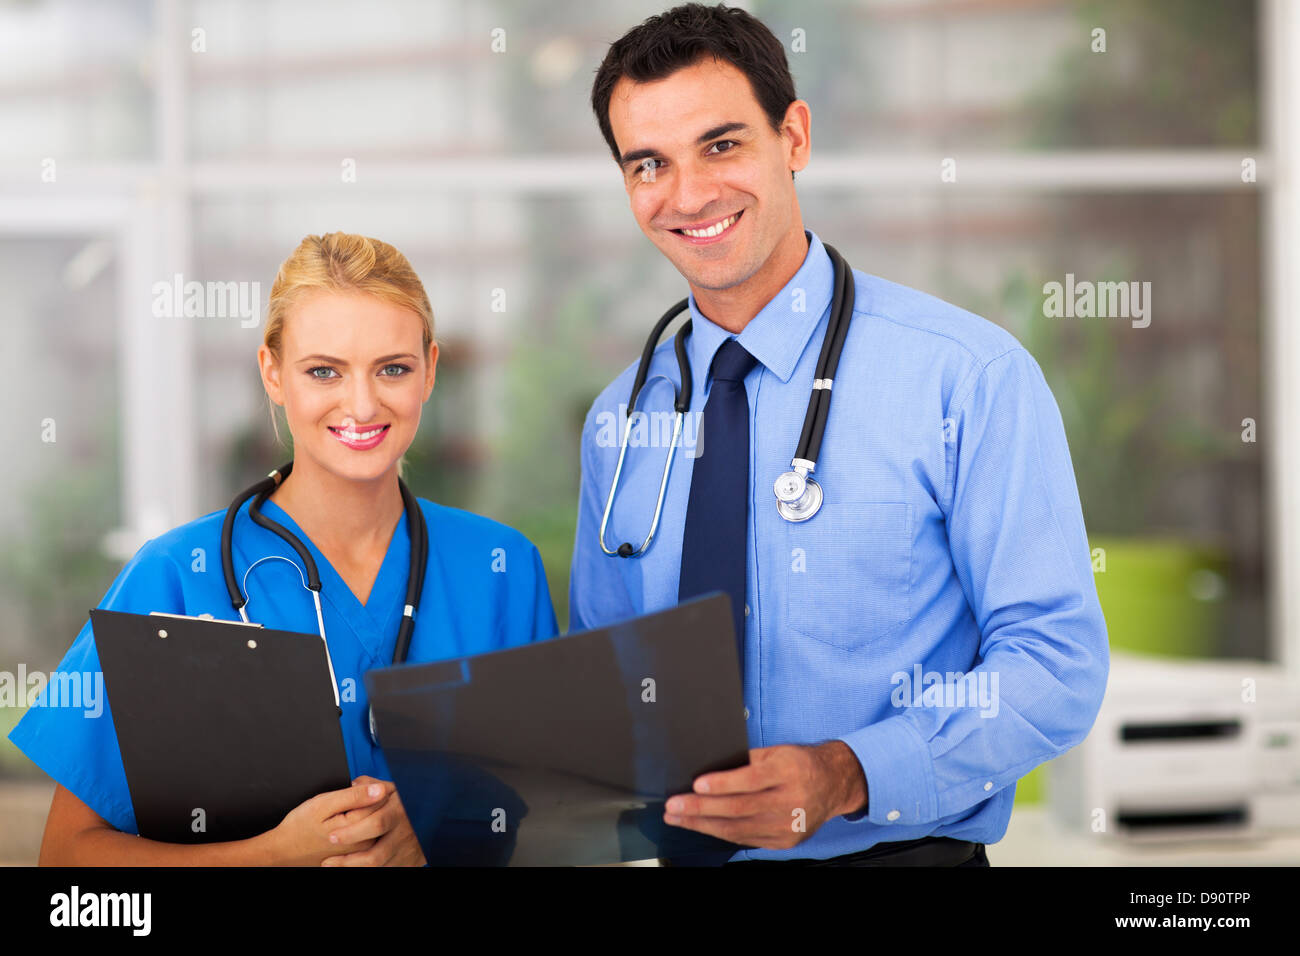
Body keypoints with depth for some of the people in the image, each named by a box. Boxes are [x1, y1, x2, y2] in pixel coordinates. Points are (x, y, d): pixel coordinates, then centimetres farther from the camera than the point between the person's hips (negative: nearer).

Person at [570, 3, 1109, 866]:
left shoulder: (969, 376, -6)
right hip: (666, 850, 4)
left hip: (901, 851, -4)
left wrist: (846, 776, -22)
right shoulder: (619, 422, 10)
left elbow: (1058, 664, -9)